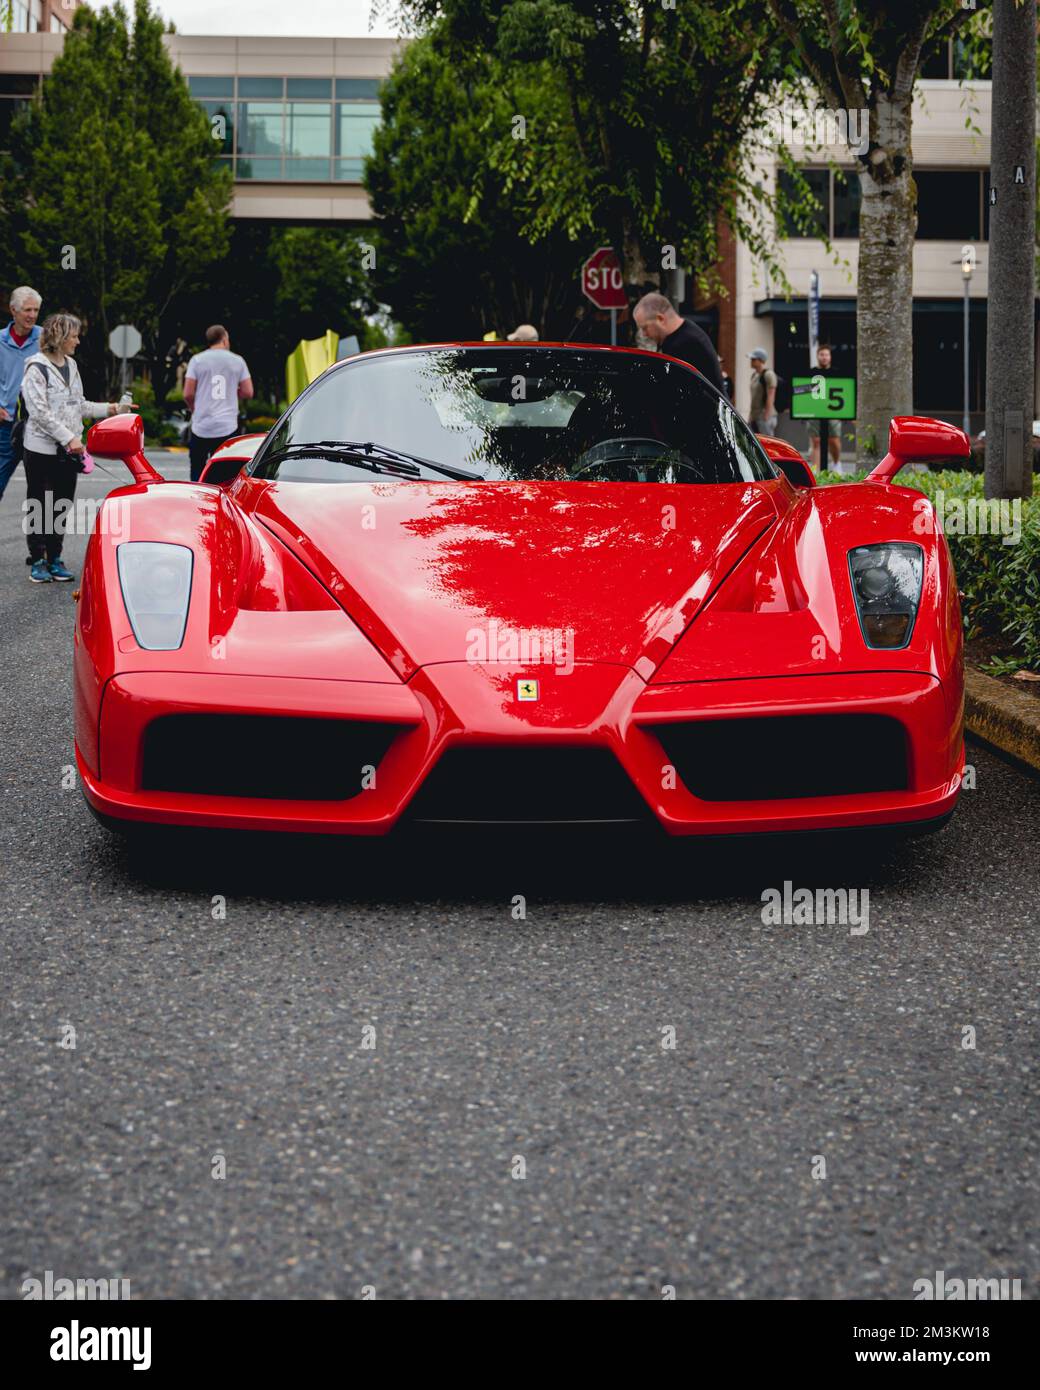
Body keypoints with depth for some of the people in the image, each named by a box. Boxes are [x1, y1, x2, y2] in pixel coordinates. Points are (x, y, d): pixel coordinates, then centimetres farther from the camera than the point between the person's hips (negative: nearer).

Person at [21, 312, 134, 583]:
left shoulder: (70, 365, 13)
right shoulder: (37, 368, -11)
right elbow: (40, 411, -16)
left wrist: (109, 408, 12)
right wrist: (69, 438, -19)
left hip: (68, 450, 7)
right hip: (41, 449, -7)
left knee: (61, 507, 8)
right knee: (39, 507, 1)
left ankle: (55, 559, 15)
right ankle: (37, 561, 7)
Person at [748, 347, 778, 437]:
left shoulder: (768, 375, -10)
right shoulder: (754, 375, 17)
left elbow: (770, 398, -15)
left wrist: (766, 418, -19)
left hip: (764, 416, -9)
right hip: (754, 417, 9)